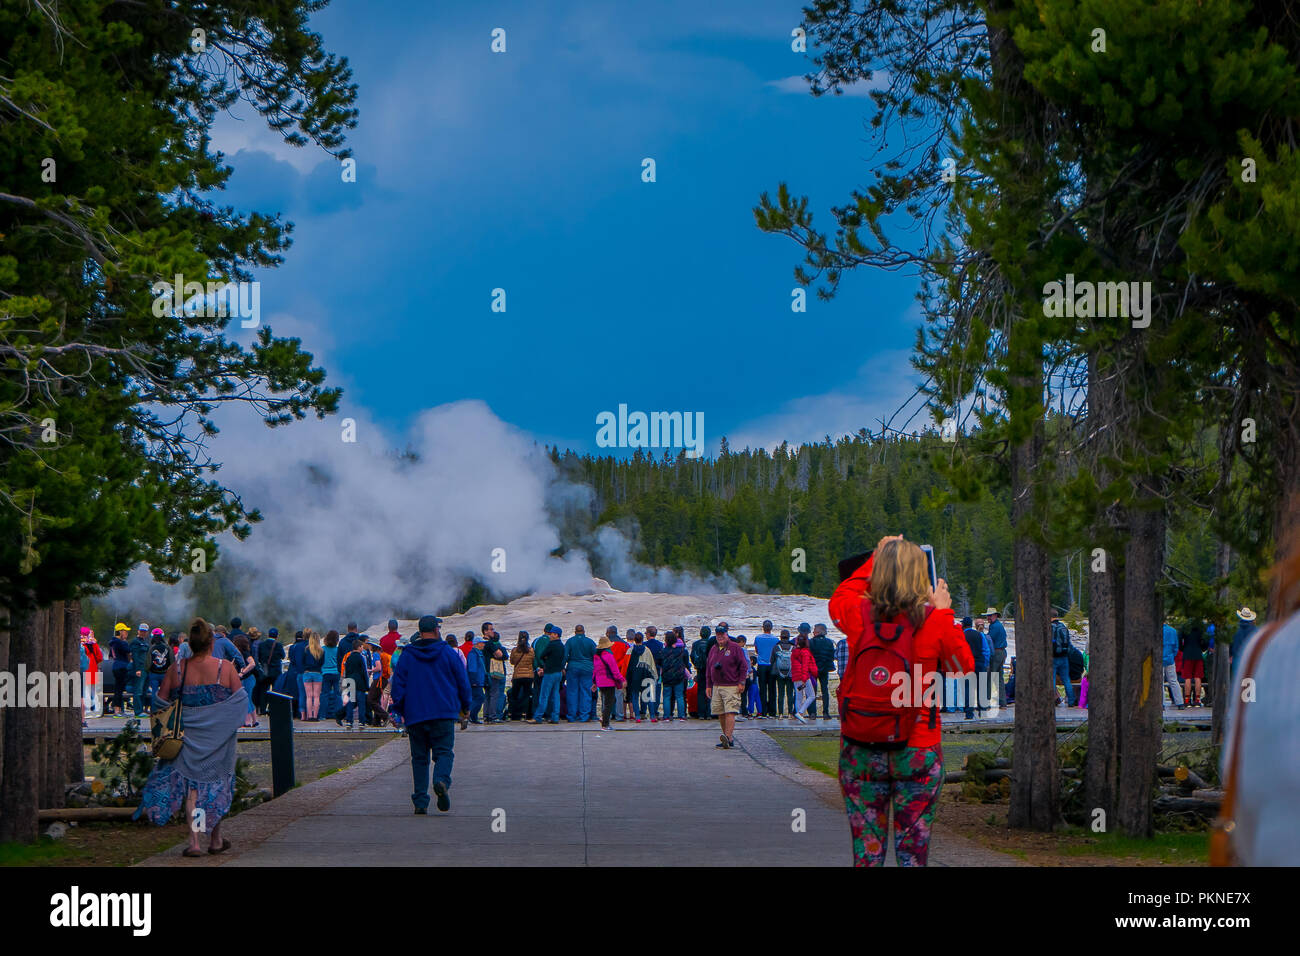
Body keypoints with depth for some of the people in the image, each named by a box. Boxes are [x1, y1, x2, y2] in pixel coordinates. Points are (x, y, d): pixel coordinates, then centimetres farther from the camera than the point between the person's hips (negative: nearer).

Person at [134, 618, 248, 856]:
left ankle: (194, 841, -6)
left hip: (188, 737, 0)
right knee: (216, 785, 14)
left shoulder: (176, 670, -4)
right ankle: (216, 840, 23)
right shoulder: (226, 669, -7)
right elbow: (240, 704, -2)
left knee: (191, 787, 5)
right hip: (218, 737, 0)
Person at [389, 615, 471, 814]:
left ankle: (420, 802, 0)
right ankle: (442, 781, -30)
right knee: (444, 752, 2)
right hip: (443, 715, -1)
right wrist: (465, 706, 19)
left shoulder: (406, 655, 5)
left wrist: (401, 712, 13)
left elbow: (397, 684, 5)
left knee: (419, 757, 7)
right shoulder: (448, 653, 2)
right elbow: (463, 681, 6)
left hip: (415, 715, 1)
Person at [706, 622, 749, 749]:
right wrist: (708, 685, 15)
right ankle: (728, 738, 14)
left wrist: (741, 682, -8)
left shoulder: (735, 648, -2)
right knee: (721, 714, 6)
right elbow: (708, 668, 20)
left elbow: (744, 665, -2)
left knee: (730, 713, -15)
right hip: (717, 687, 6)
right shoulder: (714, 649, 15)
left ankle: (728, 738, -26)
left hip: (731, 687, -6)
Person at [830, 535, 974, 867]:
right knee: (913, 853, 5)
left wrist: (875, 559, 28)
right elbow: (965, 666, 8)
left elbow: (837, 599, 21)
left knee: (866, 852, 8)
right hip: (918, 751, -1)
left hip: (860, 749, 2)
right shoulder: (935, 621, -9)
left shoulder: (858, 614, -4)